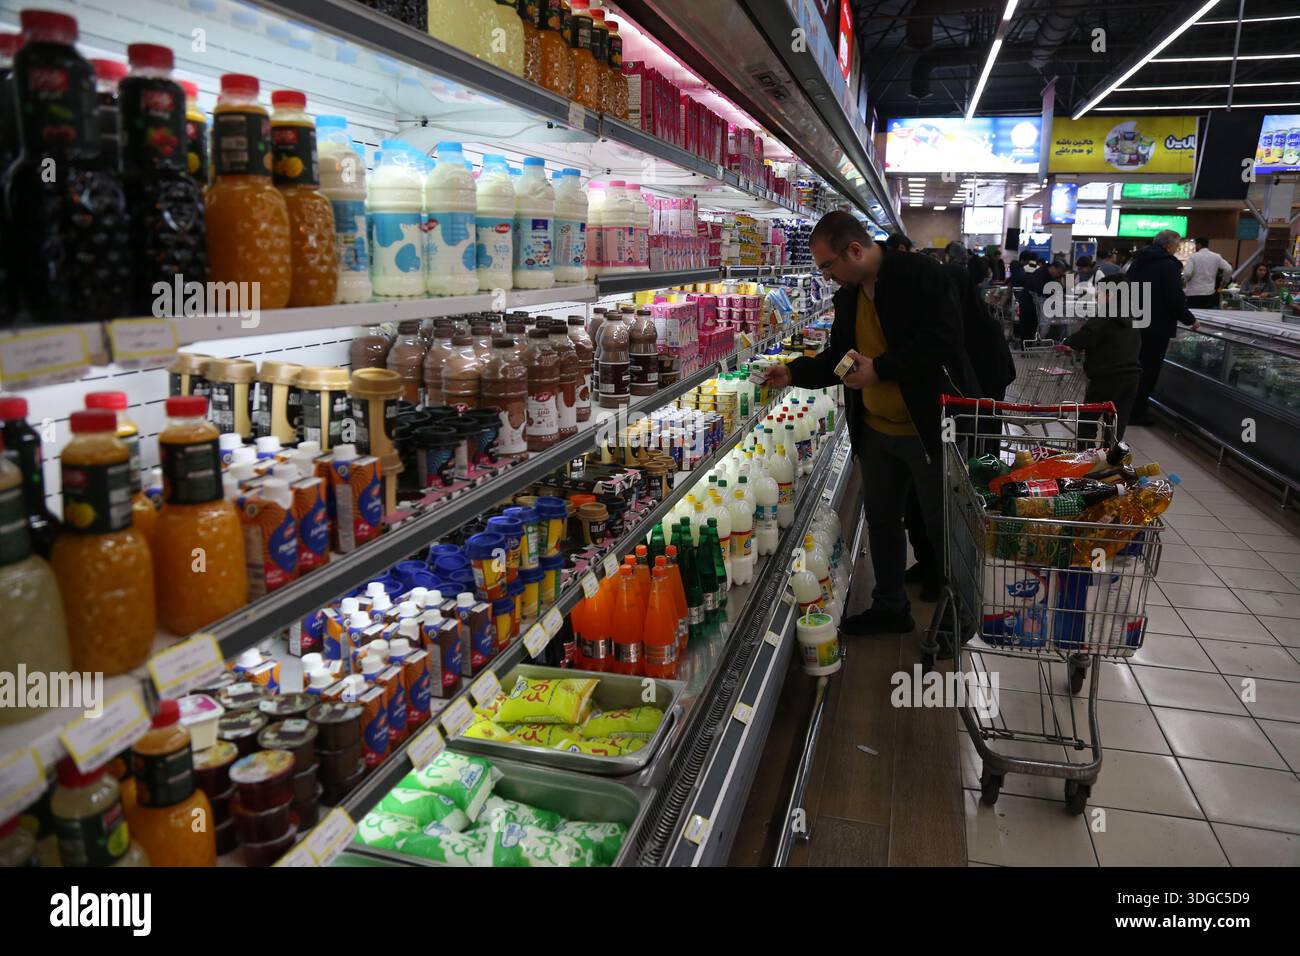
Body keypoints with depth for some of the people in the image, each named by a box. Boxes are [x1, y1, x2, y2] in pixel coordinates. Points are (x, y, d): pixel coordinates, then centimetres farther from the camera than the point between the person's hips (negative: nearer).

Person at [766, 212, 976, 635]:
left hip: (929, 426, -8)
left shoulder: (921, 275, -16)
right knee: (881, 518, 17)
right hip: (876, 429, 8)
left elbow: (941, 343, -24)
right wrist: (794, 373, 1)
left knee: (943, 524, 5)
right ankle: (889, 608, 34)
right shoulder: (848, 297, 7)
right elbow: (838, 356, 16)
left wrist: (879, 370, -24)